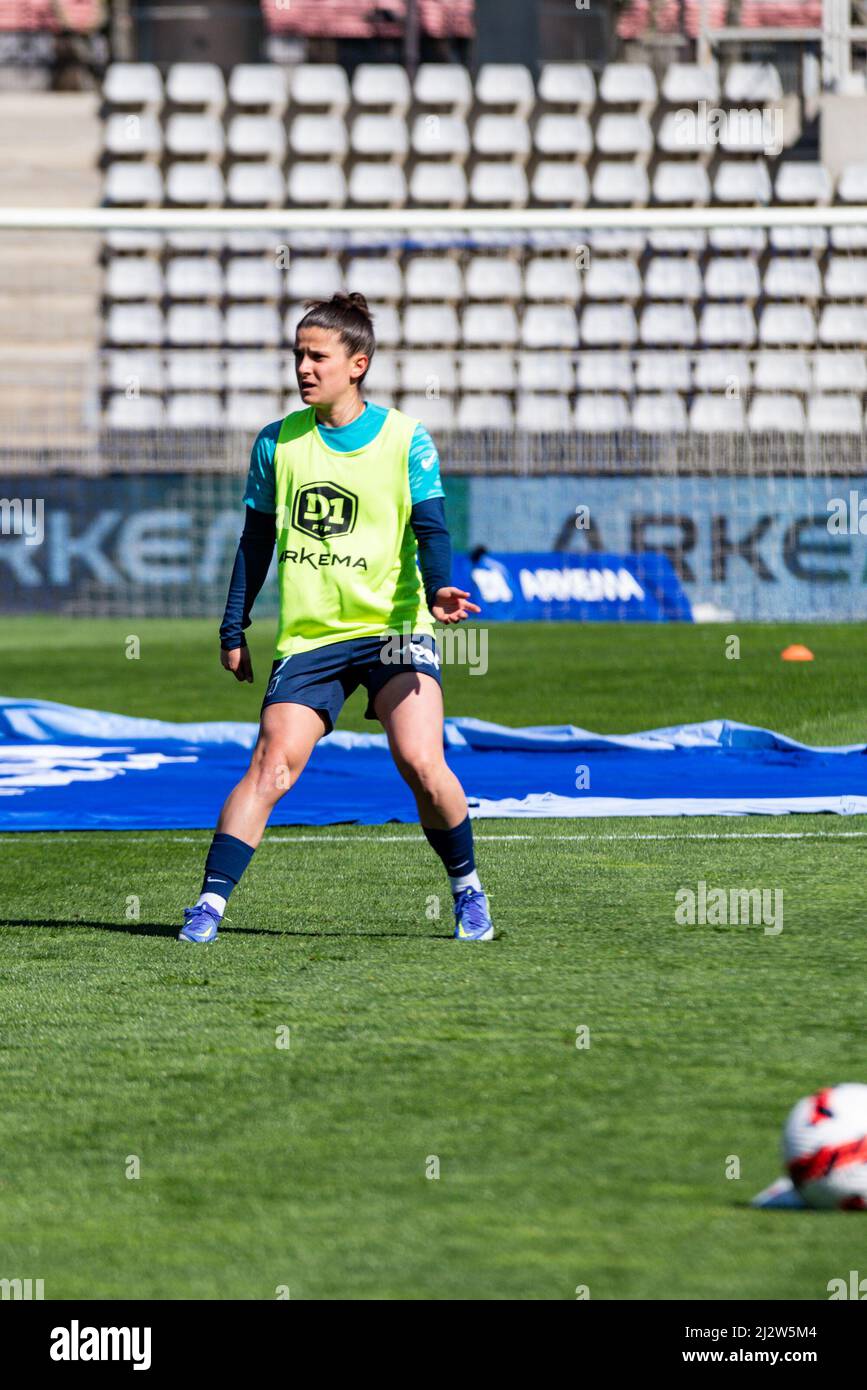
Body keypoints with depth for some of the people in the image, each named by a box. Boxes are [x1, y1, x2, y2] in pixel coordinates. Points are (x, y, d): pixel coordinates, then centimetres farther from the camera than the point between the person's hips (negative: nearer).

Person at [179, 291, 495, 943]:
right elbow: (257, 540, 15)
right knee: (272, 764, -13)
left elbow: (430, 528, -6)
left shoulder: (406, 440, 1)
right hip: (308, 637, 2)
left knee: (420, 762, -17)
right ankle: (210, 903, -12)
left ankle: (468, 890, 5)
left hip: (393, 627, -2)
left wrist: (439, 589, -26)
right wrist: (234, 629, 13)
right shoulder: (278, 443, 8)